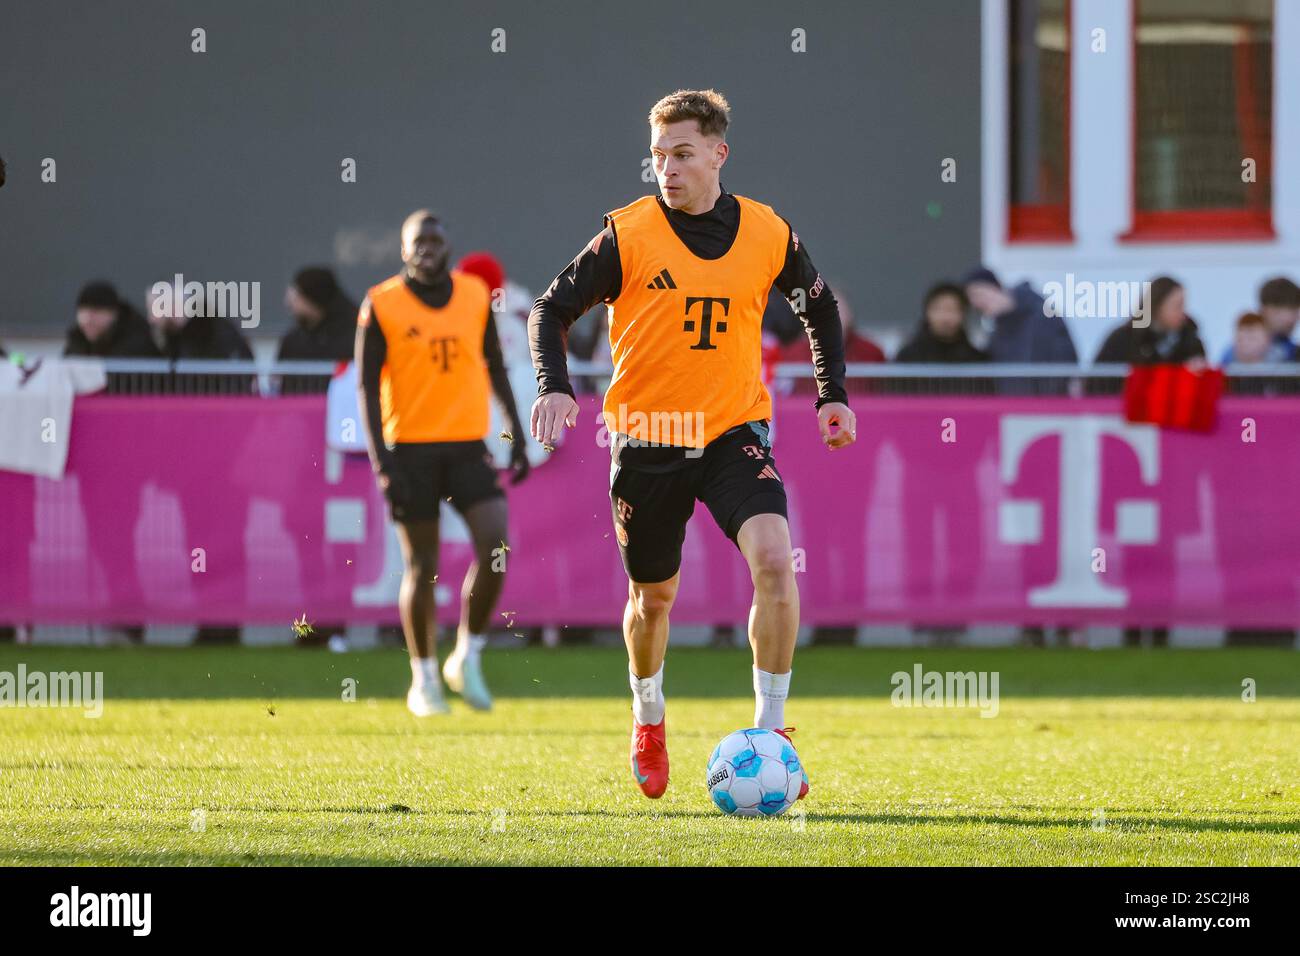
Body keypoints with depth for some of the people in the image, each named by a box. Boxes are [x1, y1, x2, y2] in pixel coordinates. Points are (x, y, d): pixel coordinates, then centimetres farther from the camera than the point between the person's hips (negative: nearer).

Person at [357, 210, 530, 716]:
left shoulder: (476, 295, 7)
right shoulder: (382, 305, -3)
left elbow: (496, 369, 16)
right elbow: (367, 386, -3)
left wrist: (517, 436, 12)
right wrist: (381, 461, -11)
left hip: (468, 446, 3)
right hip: (411, 449, -2)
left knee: (495, 546, -12)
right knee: (421, 564, 2)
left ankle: (467, 657, 6)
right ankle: (424, 680, 14)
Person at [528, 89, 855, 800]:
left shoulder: (768, 234, -1)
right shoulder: (628, 234, -7)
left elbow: (819, 306, 18)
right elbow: (553, 309, -1)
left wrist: (832, 393, 10)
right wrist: (554, 386, -18)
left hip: (734, 431, 0)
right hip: (647, 439, 0)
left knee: (774, 560, -23)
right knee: (653, 595, 12)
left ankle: (769, 731, -12)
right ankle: (648, 719, 42)